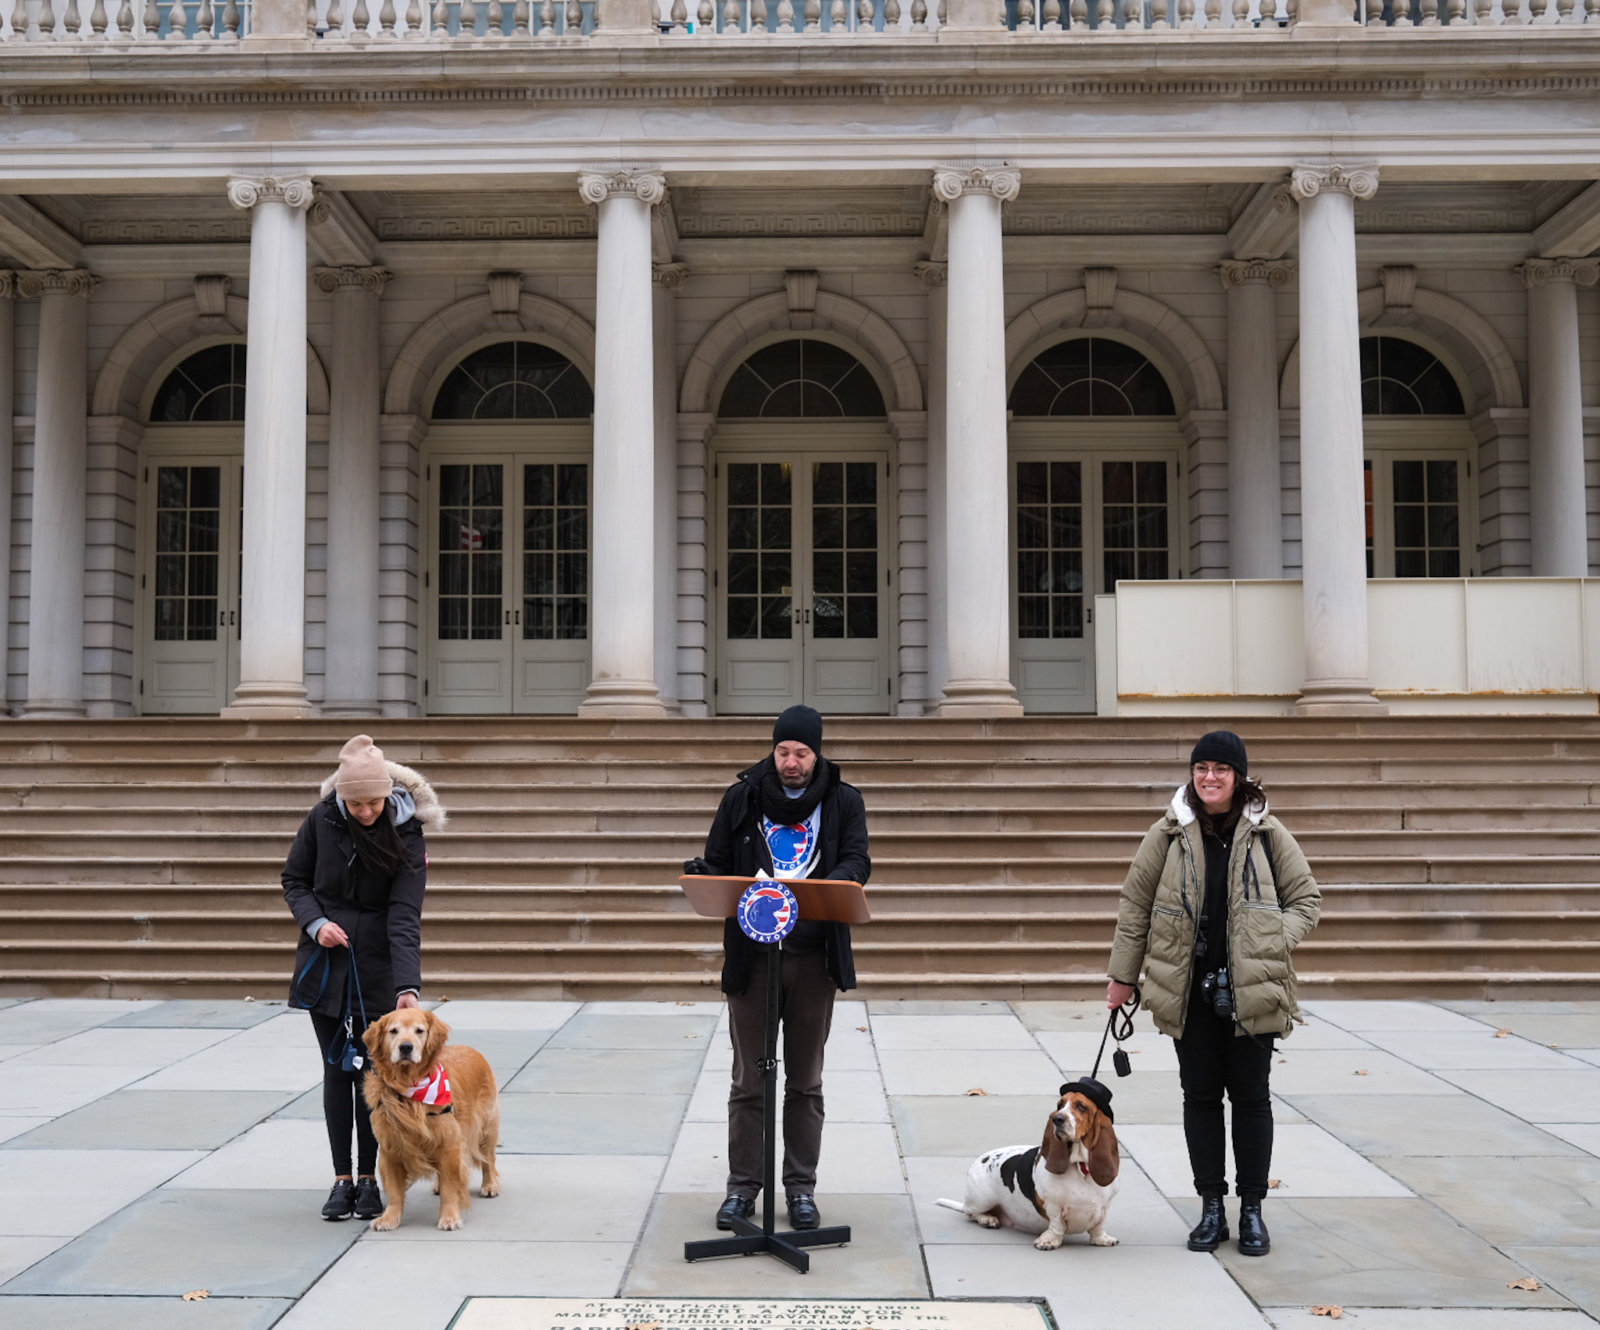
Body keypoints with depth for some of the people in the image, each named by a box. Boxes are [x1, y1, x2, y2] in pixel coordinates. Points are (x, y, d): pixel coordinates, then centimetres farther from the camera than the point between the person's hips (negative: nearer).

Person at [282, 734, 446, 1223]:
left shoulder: (405, 834, -15)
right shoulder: (322, 819, -8)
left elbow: (405, 917, -20)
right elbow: (294, 880, 5)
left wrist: (408, 985, -30)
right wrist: (315, 922, -14)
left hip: (378, 967, -2)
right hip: (325, 962, 2)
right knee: (336, 1069, 6)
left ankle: (368, 1178, 16)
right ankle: (341, 1178, 14)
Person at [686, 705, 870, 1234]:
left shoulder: (843, 801, 6)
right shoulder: (742, 797, 5)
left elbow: (857, 859, -3)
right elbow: (718, 863, 9)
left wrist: (837, 881, -26)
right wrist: (702, 877, -15)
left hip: (814, 957, 0)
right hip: (751, 955, 0)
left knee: (805, 1082, 10)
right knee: (749, 1082, 6)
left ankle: (801, 1189, 21)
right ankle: (742, 1187, 18)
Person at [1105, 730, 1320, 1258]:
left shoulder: (1267, 833, 0)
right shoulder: (1169, 834, 0)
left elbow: (1306, 899, 7)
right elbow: (1135, 905, 6)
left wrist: (1275, 944, -10)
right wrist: (1122, 975, 7)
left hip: (1251, 990, -1)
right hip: (1190, 989, 1)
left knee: (1251, 1097, 7)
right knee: (1200, 1096, 8)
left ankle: (1252, 1210, 19)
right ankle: (1211, 1209, 19)